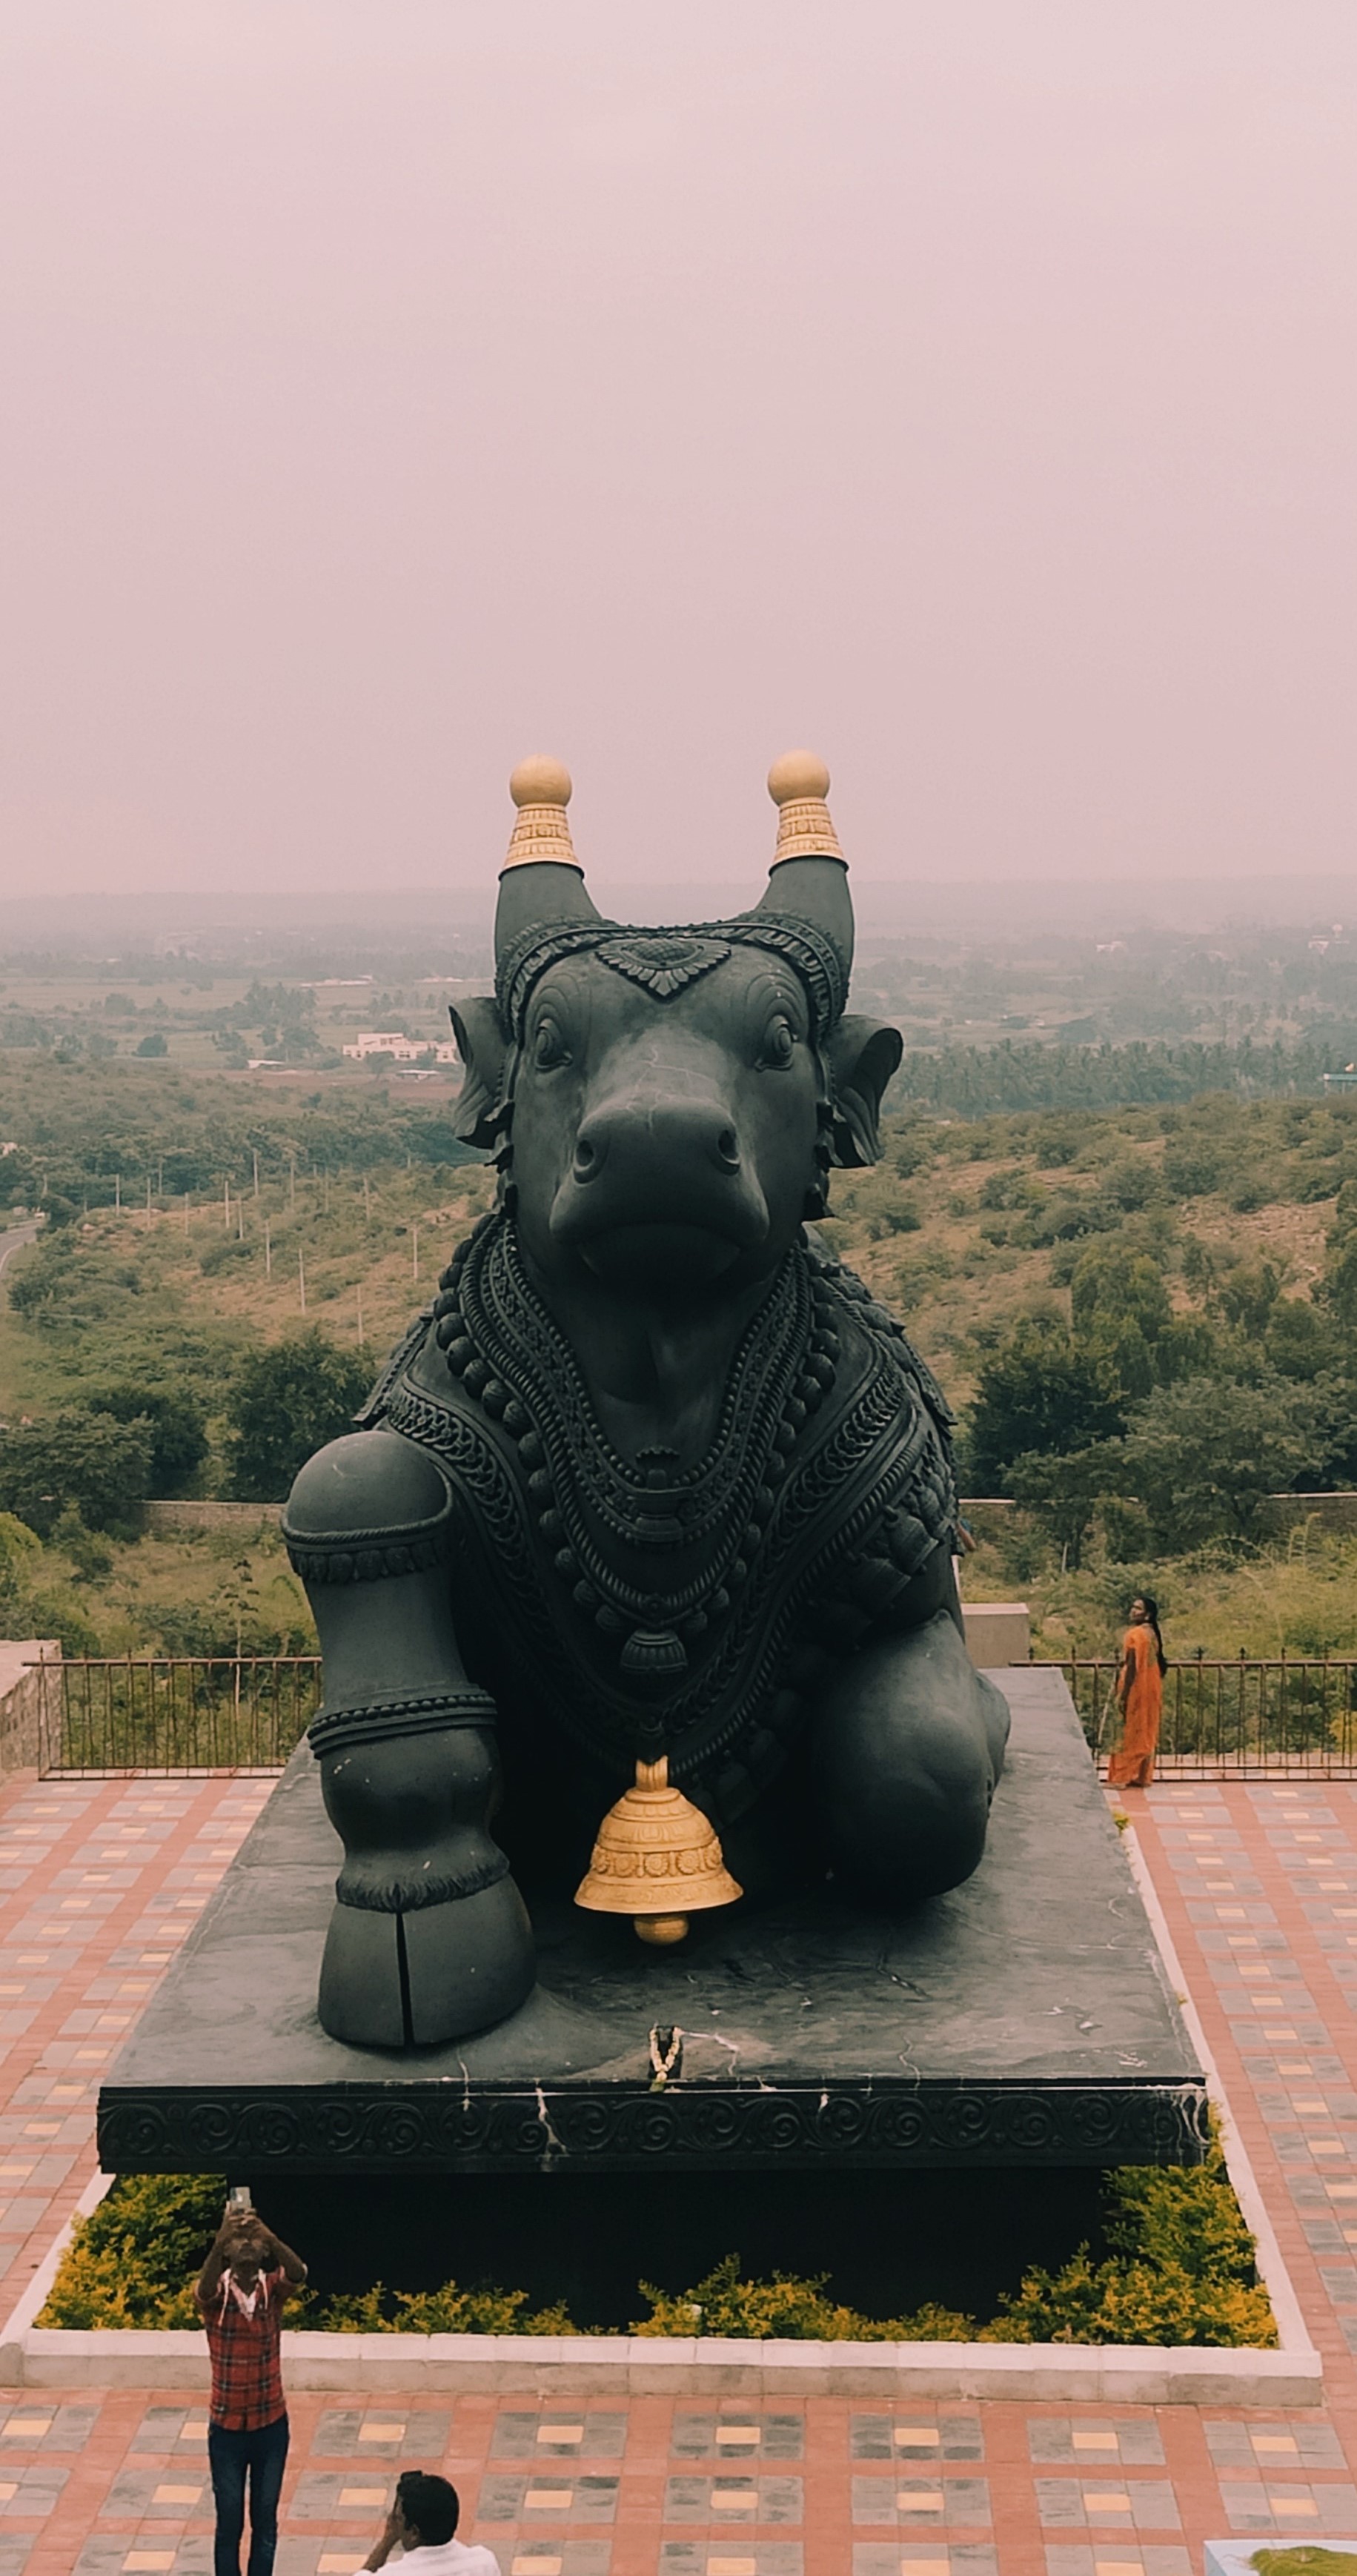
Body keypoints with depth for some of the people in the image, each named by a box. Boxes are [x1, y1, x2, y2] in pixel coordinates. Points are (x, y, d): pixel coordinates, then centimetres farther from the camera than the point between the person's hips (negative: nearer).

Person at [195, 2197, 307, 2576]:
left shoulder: (273, 2289, -8)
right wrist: (221, 2240, -52)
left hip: (271, 2425, 1)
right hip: (227, 2427, -1)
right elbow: (204, 2289, -36)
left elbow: (298, 2274, -30)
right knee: (229, 2523, 8)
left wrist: (266, 2233, -48)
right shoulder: (216, 2294, -11)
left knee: (266, 2522, 12)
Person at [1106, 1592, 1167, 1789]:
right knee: (1146, 1733, 12)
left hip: (1136, 1689, -8)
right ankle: (1143, 1776, 16)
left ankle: (1120, 1778, -2)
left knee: (1128, 1733, -4)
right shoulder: (1152, 1634, 10)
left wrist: (1123, 1694, -19)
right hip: (1151, 1689, 8)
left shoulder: (1134, 1634, -17)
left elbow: (1132, 1666, -20)